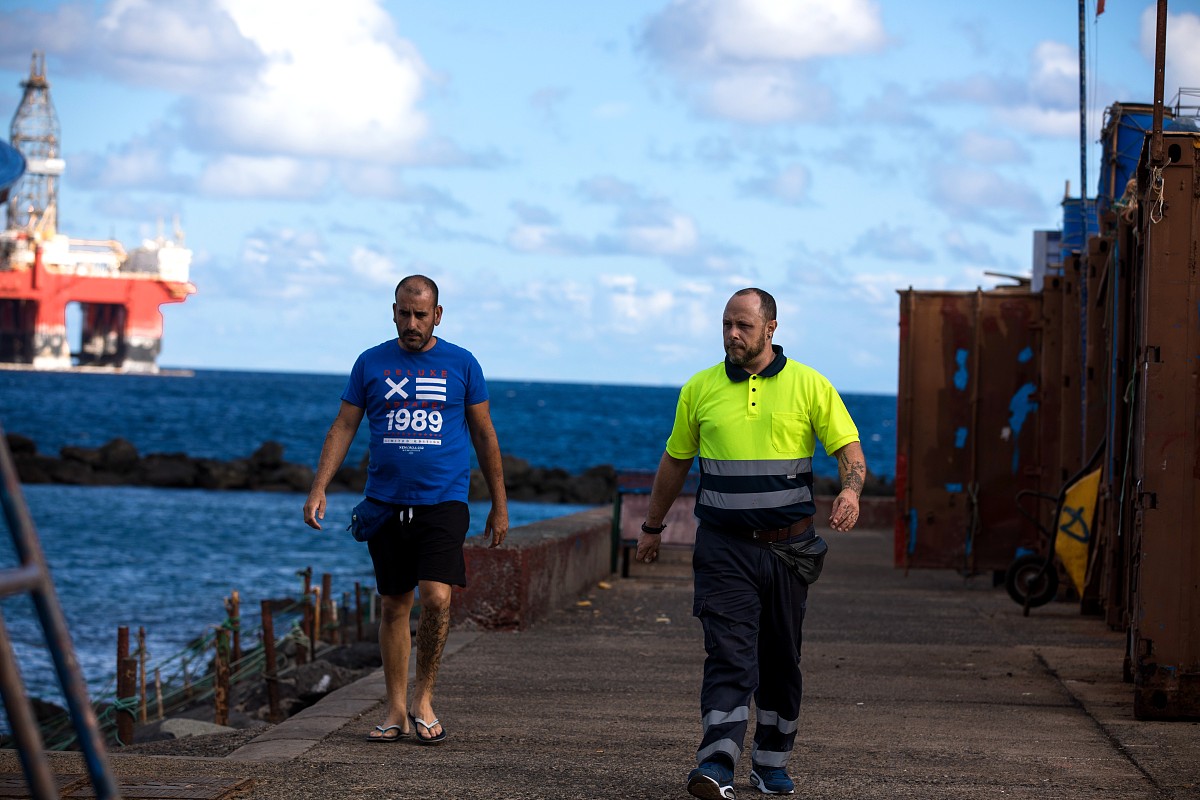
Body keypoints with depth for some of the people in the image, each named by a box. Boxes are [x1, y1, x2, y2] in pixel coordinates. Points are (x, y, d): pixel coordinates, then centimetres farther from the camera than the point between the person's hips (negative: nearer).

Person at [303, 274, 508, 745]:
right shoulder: (371, 363, 7)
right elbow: (343, 428, 8)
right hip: (386, 502, 2)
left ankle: (423, 697, 2)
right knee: (395, 606, 5)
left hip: (443, 501, -2)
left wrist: (499, 505, 11)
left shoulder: (460, 364, 5)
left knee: (437, 598, -16)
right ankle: (396, 710, 13)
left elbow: (484, 436, 11)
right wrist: (319, 489, -4)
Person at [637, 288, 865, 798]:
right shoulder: (700, 390, 4)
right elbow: (675, 461, 16)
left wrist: (850, 491, -24)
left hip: (787, 544, 1)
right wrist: (652, 527, 22)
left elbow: (849, 449, -2)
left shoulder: (809, 386, 1)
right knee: (729, 652, -14)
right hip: (724, 545, -1)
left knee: (781, 660, 10)